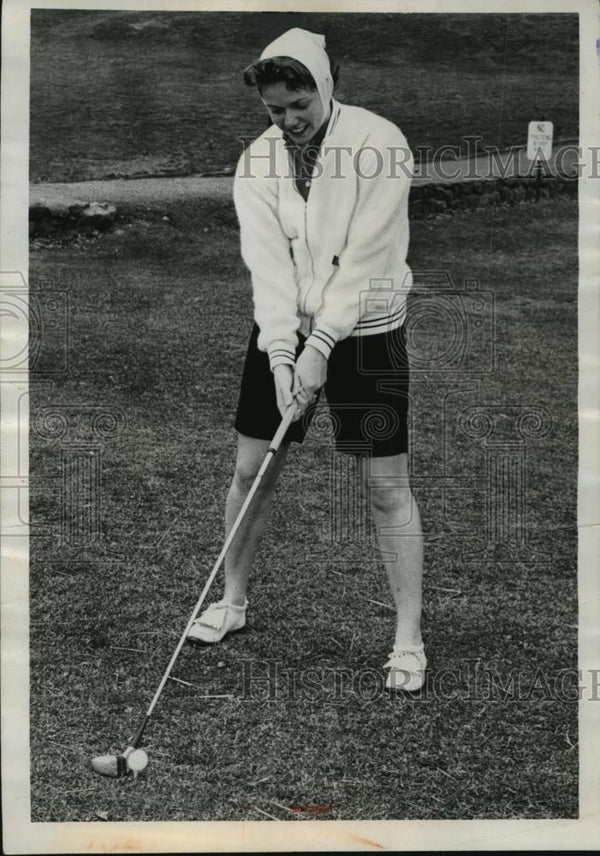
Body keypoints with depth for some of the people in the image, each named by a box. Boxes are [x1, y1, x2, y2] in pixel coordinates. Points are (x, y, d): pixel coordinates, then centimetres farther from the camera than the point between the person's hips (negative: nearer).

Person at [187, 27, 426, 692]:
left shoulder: (379, 144, -15)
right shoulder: (257, 161, -2)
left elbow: (365, 257, -19)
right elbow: (266, 262, -10)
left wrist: (321, 347, -22)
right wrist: (281, 354, -21)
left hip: (364, 328, -4)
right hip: (283, 331, 4)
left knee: (385, 483, -3)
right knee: (251, 469, 7)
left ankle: (409, 638, 7)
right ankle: (232, 603, 28)